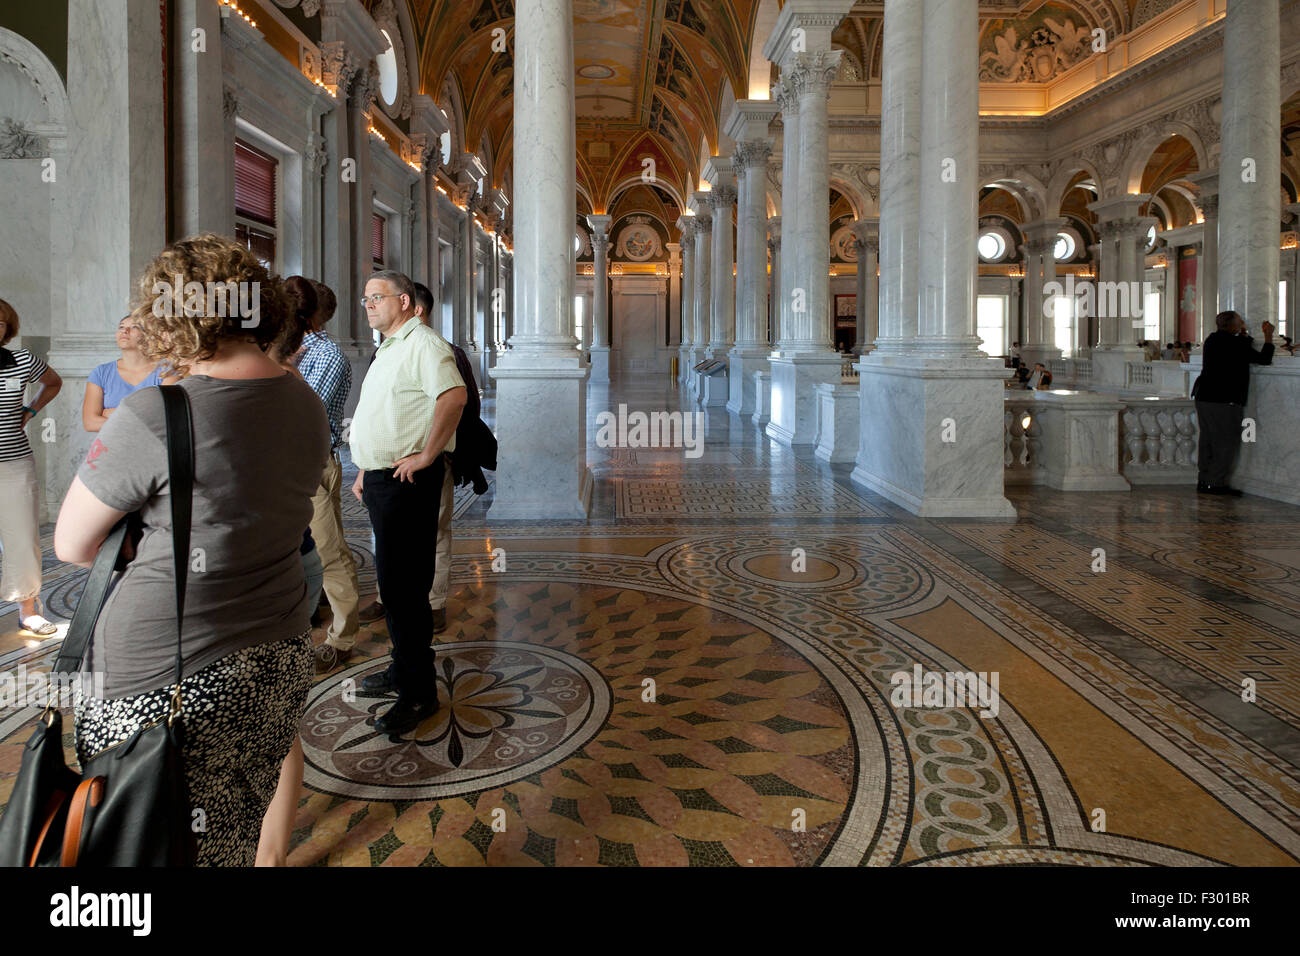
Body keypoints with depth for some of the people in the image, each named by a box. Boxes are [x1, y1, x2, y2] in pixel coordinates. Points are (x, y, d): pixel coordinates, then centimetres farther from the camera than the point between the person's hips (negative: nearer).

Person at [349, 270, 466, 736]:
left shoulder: (423, 344, -13)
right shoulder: (388, 349, 20)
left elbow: (454, 395, -30)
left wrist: (427, 455, -25)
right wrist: (366, 470, 22)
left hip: (407, 483, -10)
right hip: (382, 480, 11)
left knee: (403, 587, -7)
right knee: (393, 582, 18)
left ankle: (419, 692, 1)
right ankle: (403, 668, 32)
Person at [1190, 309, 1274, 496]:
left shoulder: (1212, 339, 12)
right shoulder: (1233, 343, -13)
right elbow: (1265, 359, -5)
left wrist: (1243, 334, 26)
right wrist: (1268, 336, 6)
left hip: (1203, 397, 9)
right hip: (1224, 401, -9)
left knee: (1207, 440, 12)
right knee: (1227, 442, -3)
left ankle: (1203, 481, 15)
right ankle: (1215, 483, -4)